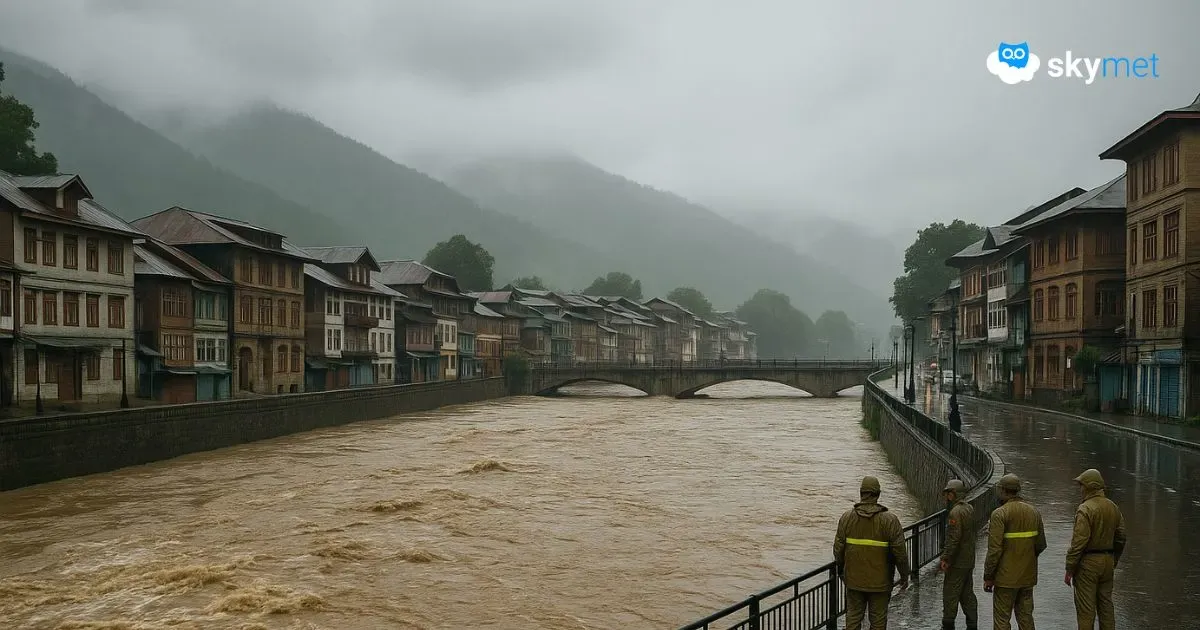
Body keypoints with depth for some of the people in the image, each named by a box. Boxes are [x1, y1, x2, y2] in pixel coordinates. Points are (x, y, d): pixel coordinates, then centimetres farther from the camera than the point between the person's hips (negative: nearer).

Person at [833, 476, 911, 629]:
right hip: (880, 581, -2)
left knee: (853, 616, 12)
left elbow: (838, 548, 1)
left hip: (854, 579, 2)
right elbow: (900, 552, -10)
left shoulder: (847, 517, -3)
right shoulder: (889, 520, -11)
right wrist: (904, 576, 3)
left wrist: (840, 570, 16)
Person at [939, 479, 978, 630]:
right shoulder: (969, 508, 8)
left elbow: (953, 539, -25)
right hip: (969, 560, 9)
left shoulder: (955, 512, -21)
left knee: (950, 594, 0)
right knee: (967, 594, 14)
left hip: (957, 562, -9)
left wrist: (945, 559, -20)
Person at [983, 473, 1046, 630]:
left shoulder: (999, 514, -15)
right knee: (1026, 617, 15)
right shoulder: (1034, 512, 5)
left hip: (1006, 577, -6)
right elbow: (1041, 545, 11)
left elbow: (995, 549, -18)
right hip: (1028, 576, 6)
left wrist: (988, 577, -10)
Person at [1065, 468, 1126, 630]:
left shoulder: (1085, 509, -17)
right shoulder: (1113, 507, 7)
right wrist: (1113, 561, 22)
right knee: (1106, 605, 15)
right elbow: (1120, 538, 12)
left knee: (1086, 610, -1)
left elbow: (1078, 542, -19)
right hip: (1107, 562, 7)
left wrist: (1069, 570, -13)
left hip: (1088, 562, -7)